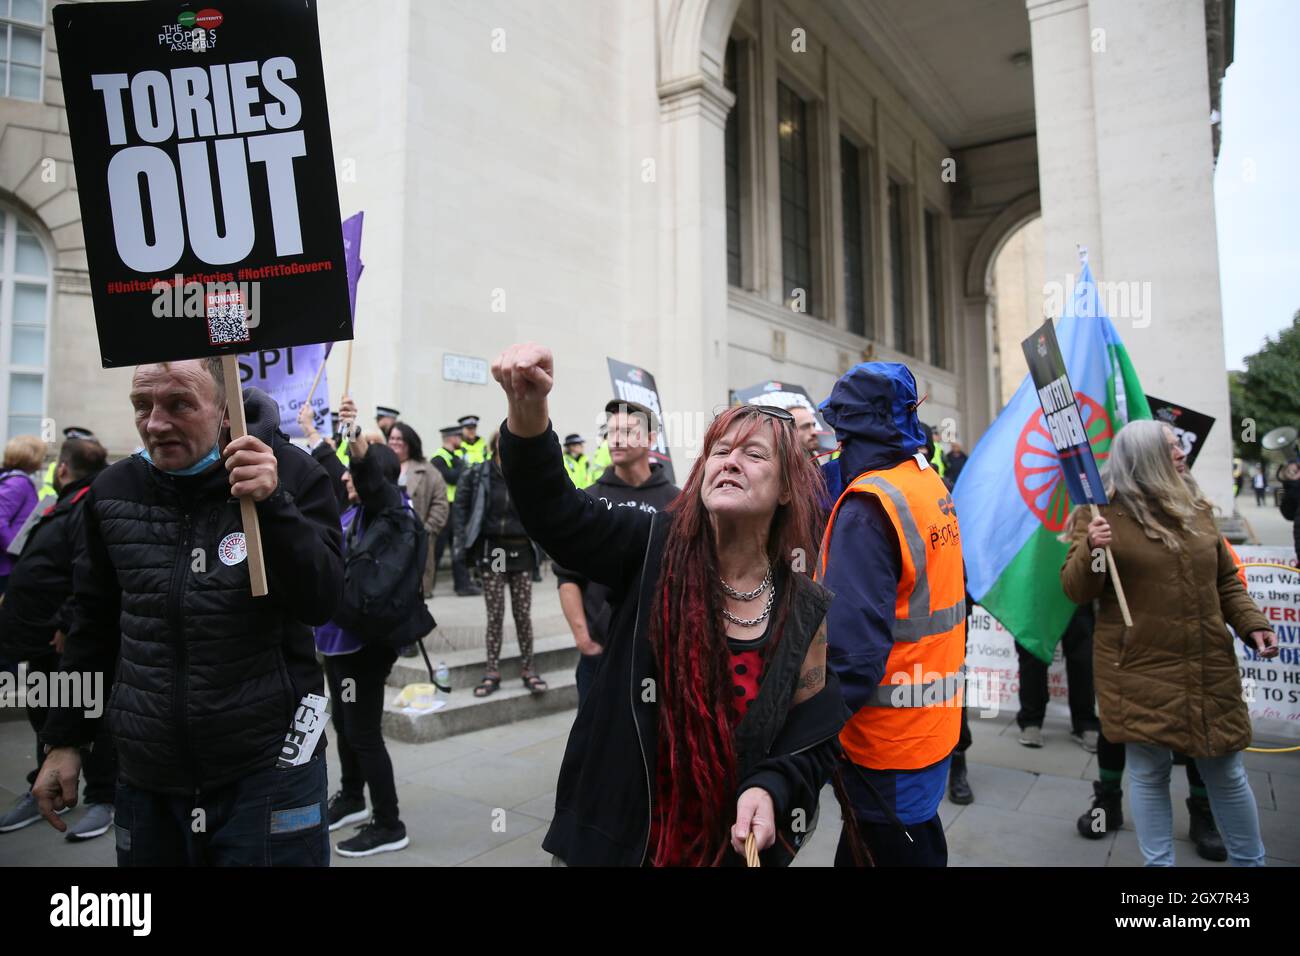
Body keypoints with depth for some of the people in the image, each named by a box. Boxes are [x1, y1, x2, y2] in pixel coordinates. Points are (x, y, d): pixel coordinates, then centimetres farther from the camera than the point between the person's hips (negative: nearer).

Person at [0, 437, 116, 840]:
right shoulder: (70, 503, 14)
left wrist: (67, 624, -27)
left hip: (73, 639, -10)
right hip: (46, 635, 11)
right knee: (46, 714, 19)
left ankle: (102, 798, 12)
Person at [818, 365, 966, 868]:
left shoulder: (867, 506, -23)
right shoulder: (930, 484, 5)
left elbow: (854, 642, -29)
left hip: (889, 739, -8)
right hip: (932, 725, 8)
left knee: (891, 851, 8)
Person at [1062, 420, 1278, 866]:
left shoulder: (1195, 507, 10)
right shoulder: (1100, 514, -7)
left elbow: (1225, 580, 17)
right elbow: (1076, 590, -9)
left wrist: (1251, 623, 2)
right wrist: (1091, 551, -27)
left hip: (1210, 670, 5)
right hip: (1141, 672, -4)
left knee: (1226, 770, 14)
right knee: (1149, 772, 5)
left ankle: (1249, 860, 33)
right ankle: (1158, 861, 22)